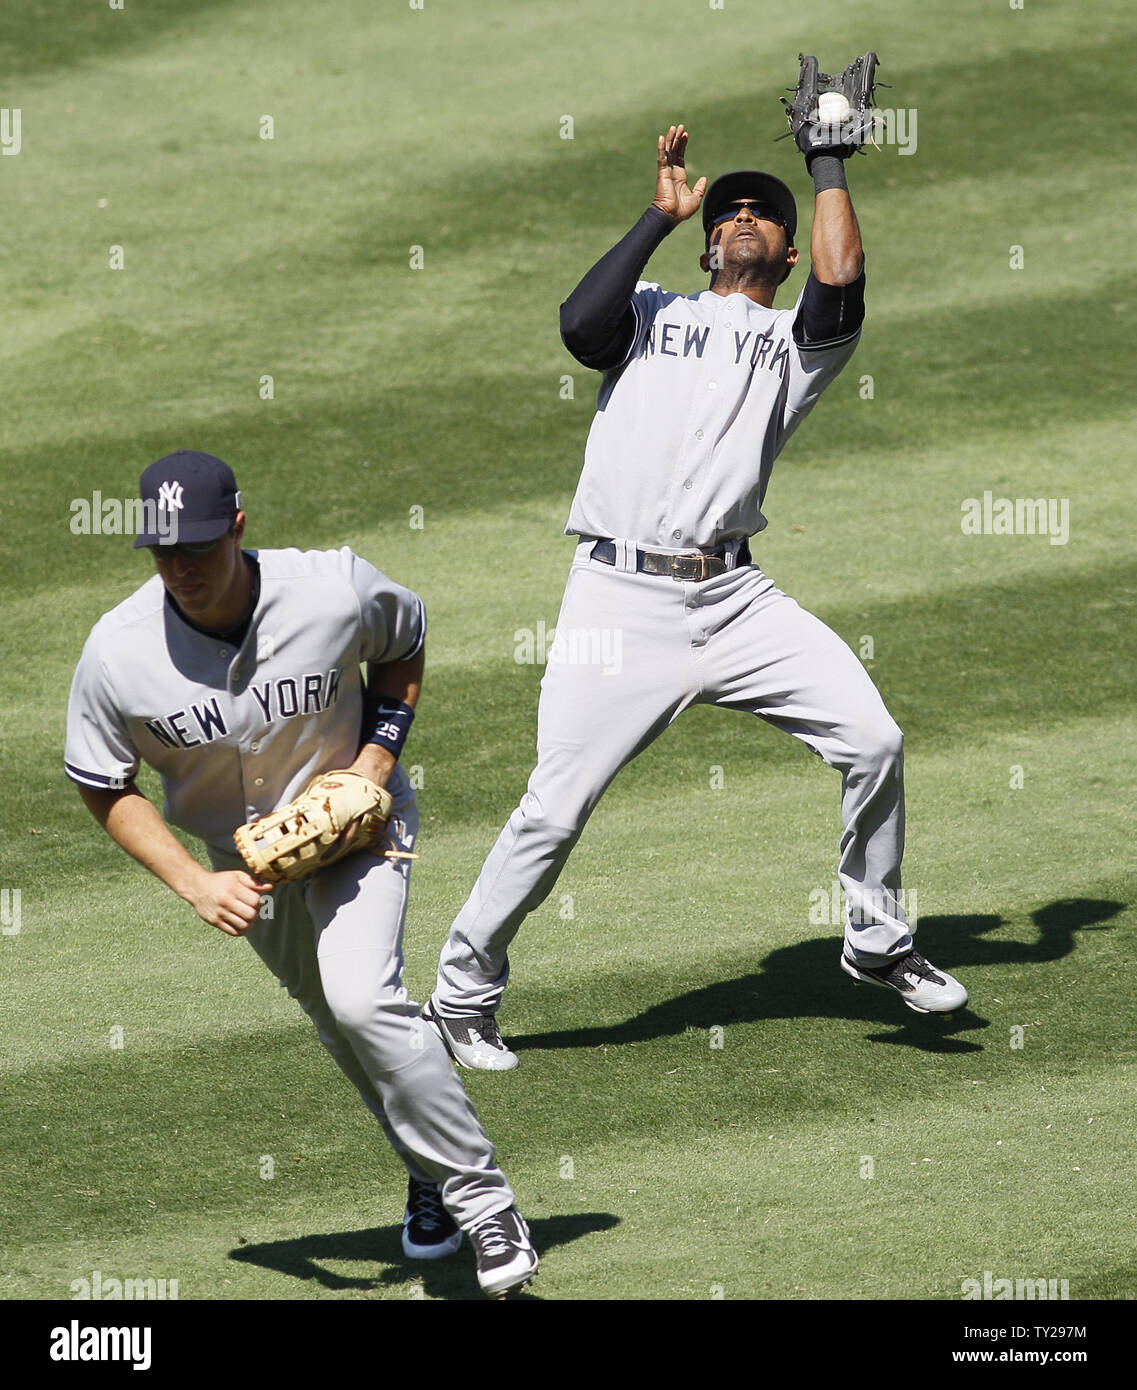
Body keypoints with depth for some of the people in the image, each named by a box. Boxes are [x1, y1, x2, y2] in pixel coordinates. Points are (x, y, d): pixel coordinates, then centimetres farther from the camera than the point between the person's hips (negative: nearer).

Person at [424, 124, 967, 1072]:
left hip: (734, 598, 1)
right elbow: (580, 326, -4)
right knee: (555, 812, -5)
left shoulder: (796, 341, 18)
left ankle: (878, 943, 9)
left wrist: (828, 158, 8)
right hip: (621, 598, -1)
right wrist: (663, 213, 3)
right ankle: (463, 994, 11)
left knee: (873, 742, -12)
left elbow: (843, 277, -4)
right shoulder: (649, 312, 19)